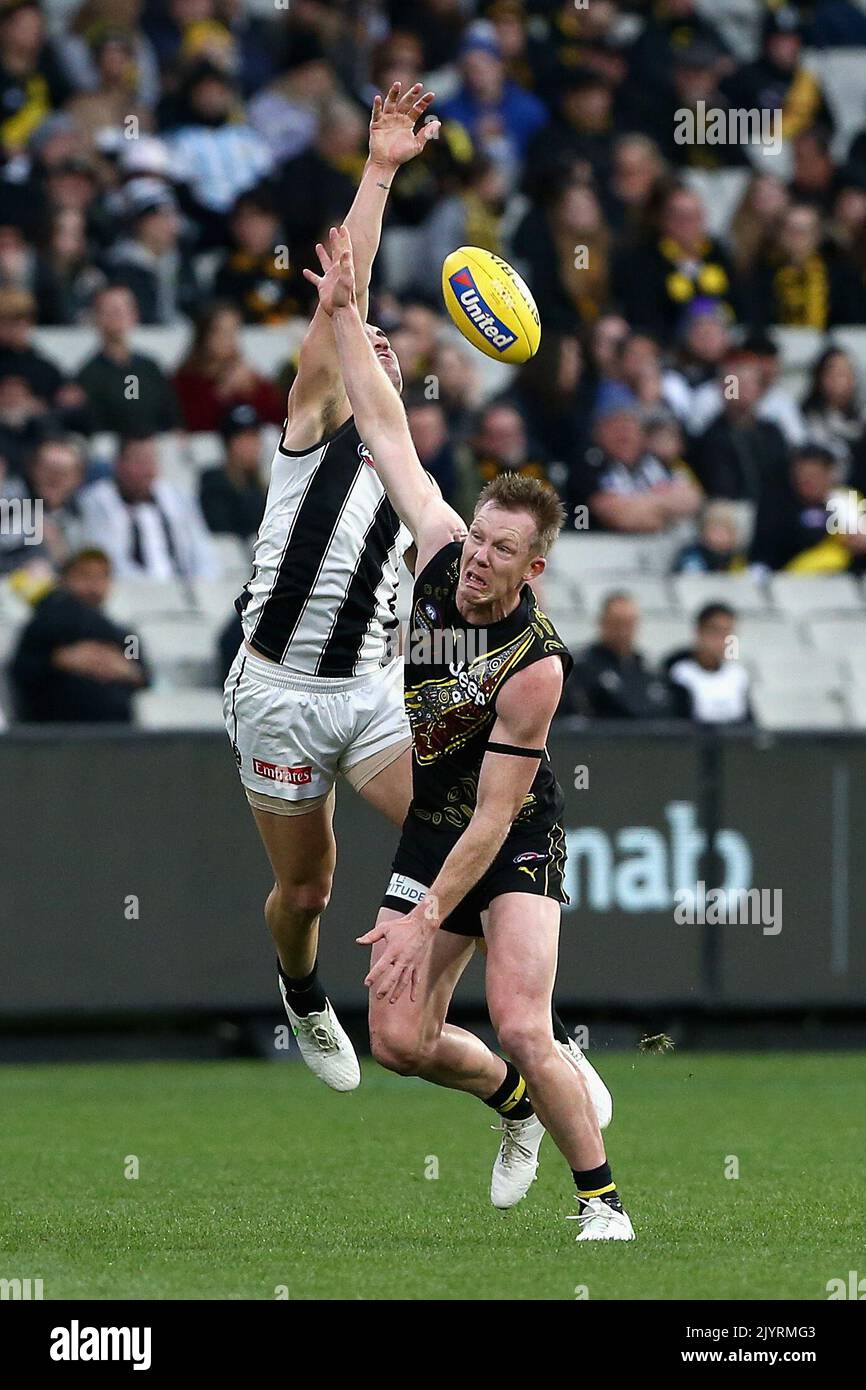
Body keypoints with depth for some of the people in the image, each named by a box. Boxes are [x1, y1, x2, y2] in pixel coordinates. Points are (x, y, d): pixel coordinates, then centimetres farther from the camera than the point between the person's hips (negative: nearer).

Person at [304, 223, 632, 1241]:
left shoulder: (536, 665, -28)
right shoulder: (438, 549, -13)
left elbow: (493, 816, -25)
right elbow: (387, 431, -2)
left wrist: (428, 919, -25)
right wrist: (343, 315, -4)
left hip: (514, 845, -6)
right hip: (430, 826, 6)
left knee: (521, 1030, -20)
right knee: (399, 1037, 0)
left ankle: (602, 1200, -3)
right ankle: (519, 1106, 30)